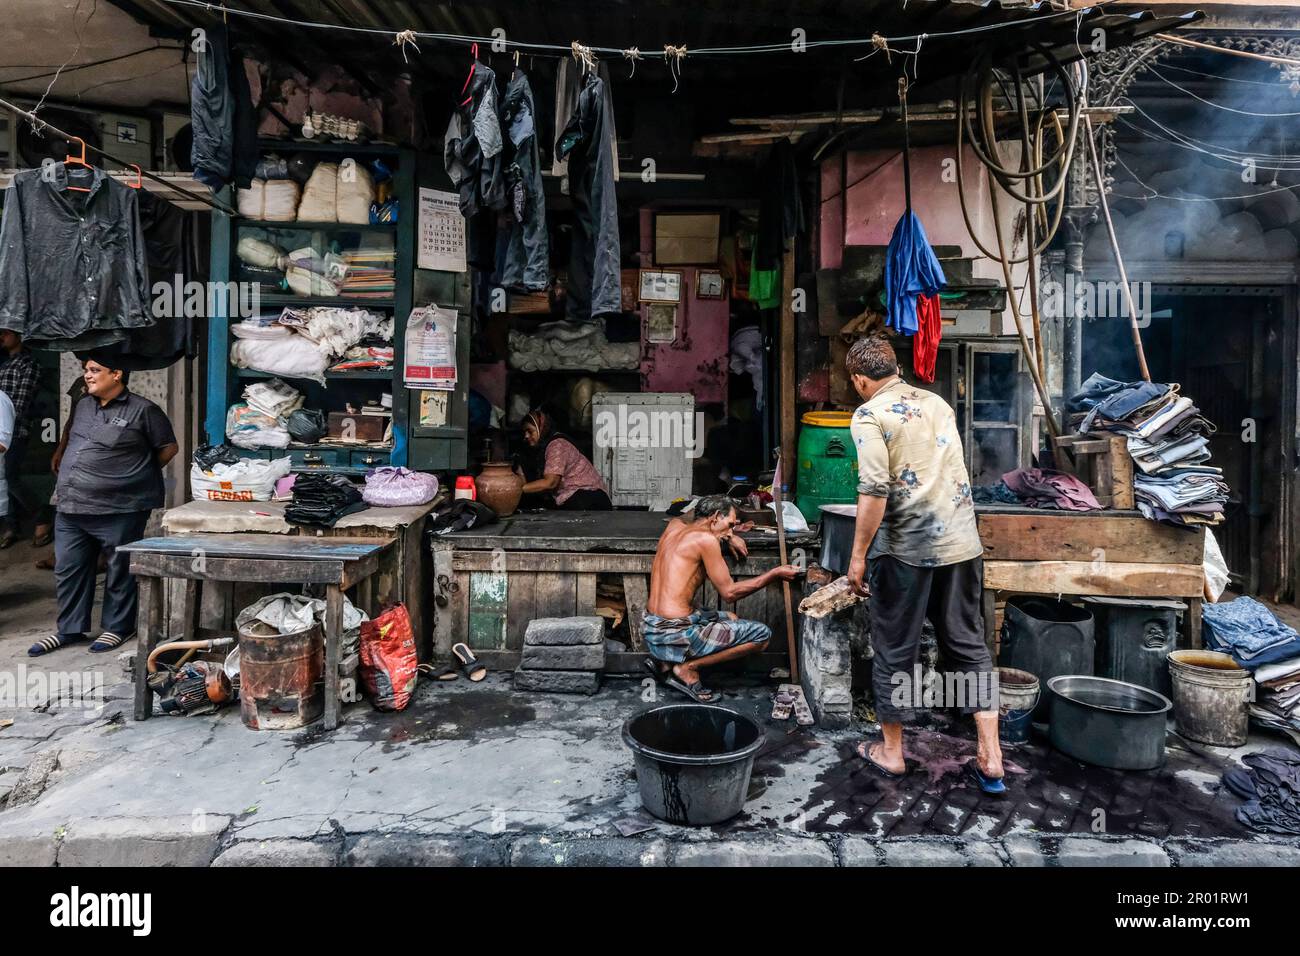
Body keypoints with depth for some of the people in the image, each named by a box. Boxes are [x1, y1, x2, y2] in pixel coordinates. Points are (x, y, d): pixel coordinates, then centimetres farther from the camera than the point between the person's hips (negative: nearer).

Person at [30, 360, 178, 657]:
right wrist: (68, 482, 19)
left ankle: (117, 627, 18)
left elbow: (168, 448, -2)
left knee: (120, 572, 4)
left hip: (119, 510, -7)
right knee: (68, 569, 12)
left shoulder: (142, 410, -8)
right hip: (70, 509, 7)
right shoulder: (83, 406, 14)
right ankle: (70, 629, 24)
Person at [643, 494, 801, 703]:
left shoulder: (674, 526, 11)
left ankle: (665, 662, 15)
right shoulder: (707, 539, -11)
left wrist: (728, 536, 22)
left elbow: (692, 514, 37)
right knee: (762, 634, -3)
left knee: (730, 619, 30)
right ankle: (688, 667, -3)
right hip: (674, 636, -9)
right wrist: (775, 574, 0)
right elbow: (729, 593, -9)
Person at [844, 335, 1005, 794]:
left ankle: (891, 751, 22)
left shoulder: (870, 415, -9)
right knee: (969, 645, 13)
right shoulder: (937, 402, 13)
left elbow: (875, 490, -19)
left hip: (906, 547, -6)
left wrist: (858, 555, -13)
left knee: (894, 649, 9)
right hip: (961, 542, 6)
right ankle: (990, 758, 15)